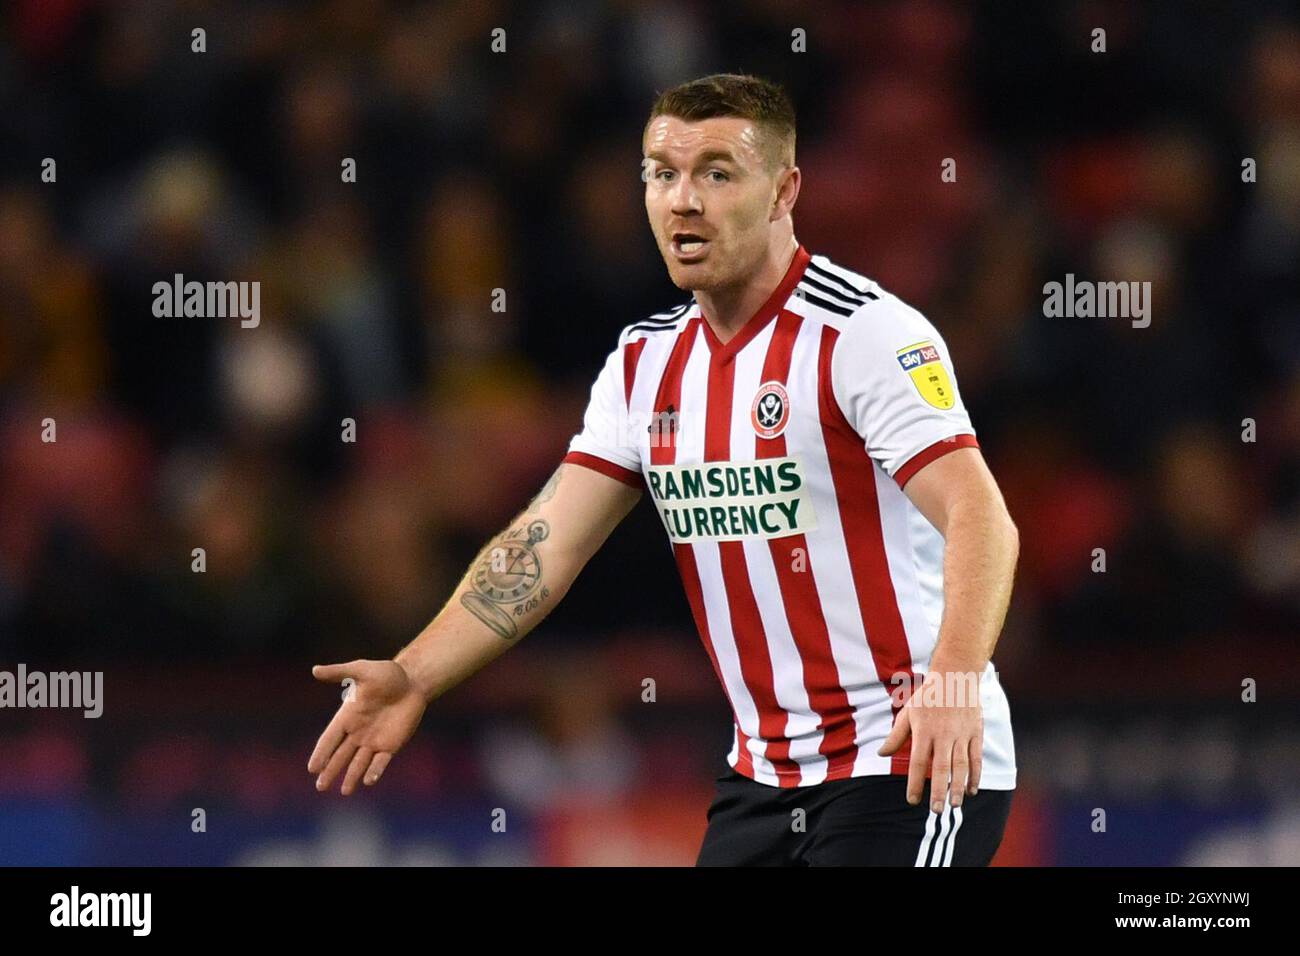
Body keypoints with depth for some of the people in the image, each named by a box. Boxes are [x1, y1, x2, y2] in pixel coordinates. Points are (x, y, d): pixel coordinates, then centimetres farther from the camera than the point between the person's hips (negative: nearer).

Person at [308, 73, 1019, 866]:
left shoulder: (867, 334, -13)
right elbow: (545, 544, 5)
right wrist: (414, 676, -8)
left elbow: (980, 520, -23)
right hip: (766, 774, 7)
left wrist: (953, 683, -39)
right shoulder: (645, 362, 9)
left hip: (918, 772, -7)